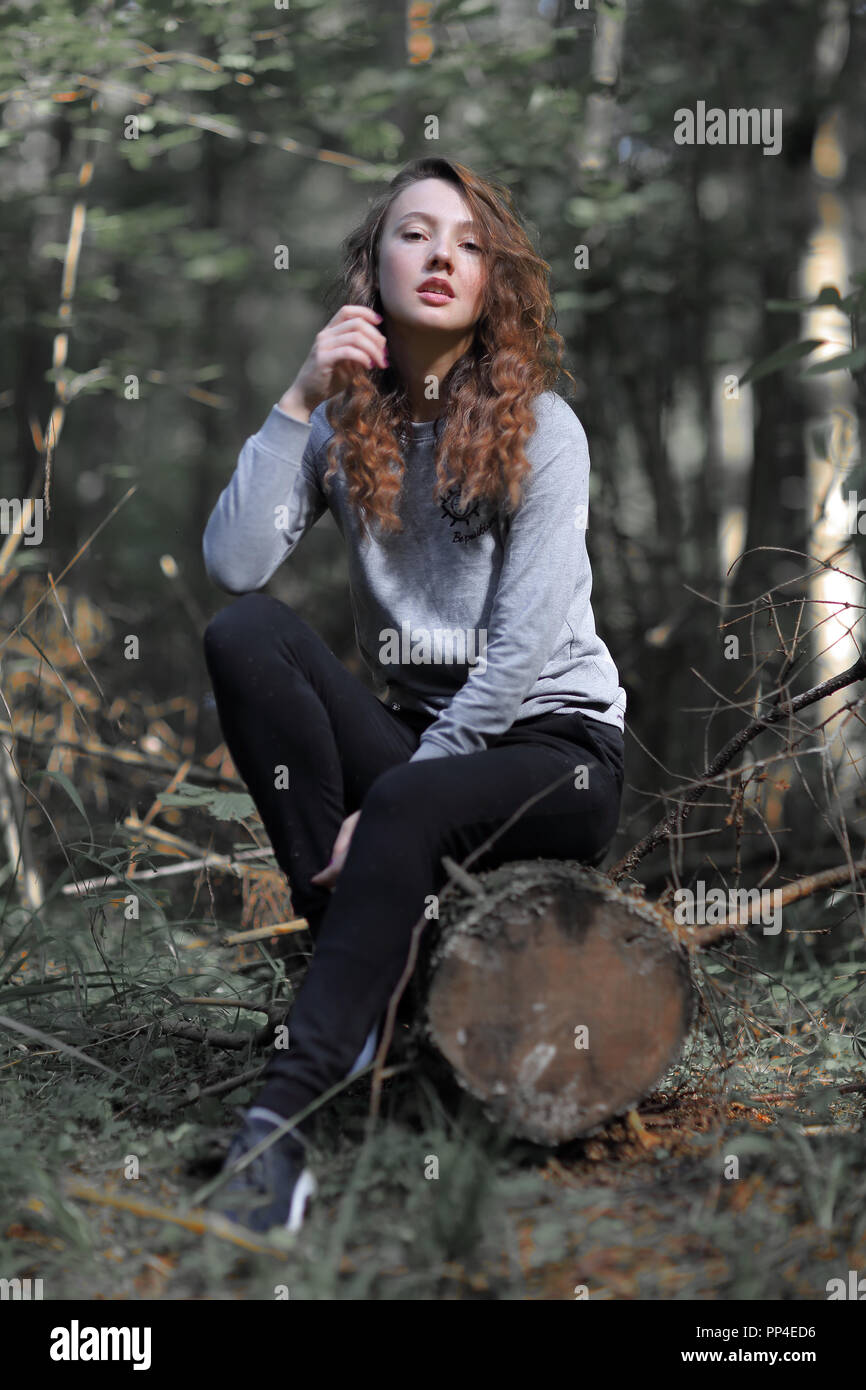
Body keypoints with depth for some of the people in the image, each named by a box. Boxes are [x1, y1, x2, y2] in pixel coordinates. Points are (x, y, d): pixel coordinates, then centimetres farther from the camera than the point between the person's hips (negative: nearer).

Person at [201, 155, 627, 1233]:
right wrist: (300, 400, -17)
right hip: (412, 733, 4)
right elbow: (232, 565, -12)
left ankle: (286, 1107, -38)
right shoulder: (345, 422, 4)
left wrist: (388, 796, -19)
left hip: (552, 742, -4)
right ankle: (347, 951, -21)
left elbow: (524, 649, -16)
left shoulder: (539, 428, -8)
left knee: (408, 807, -36)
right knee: (242, 634, -19)